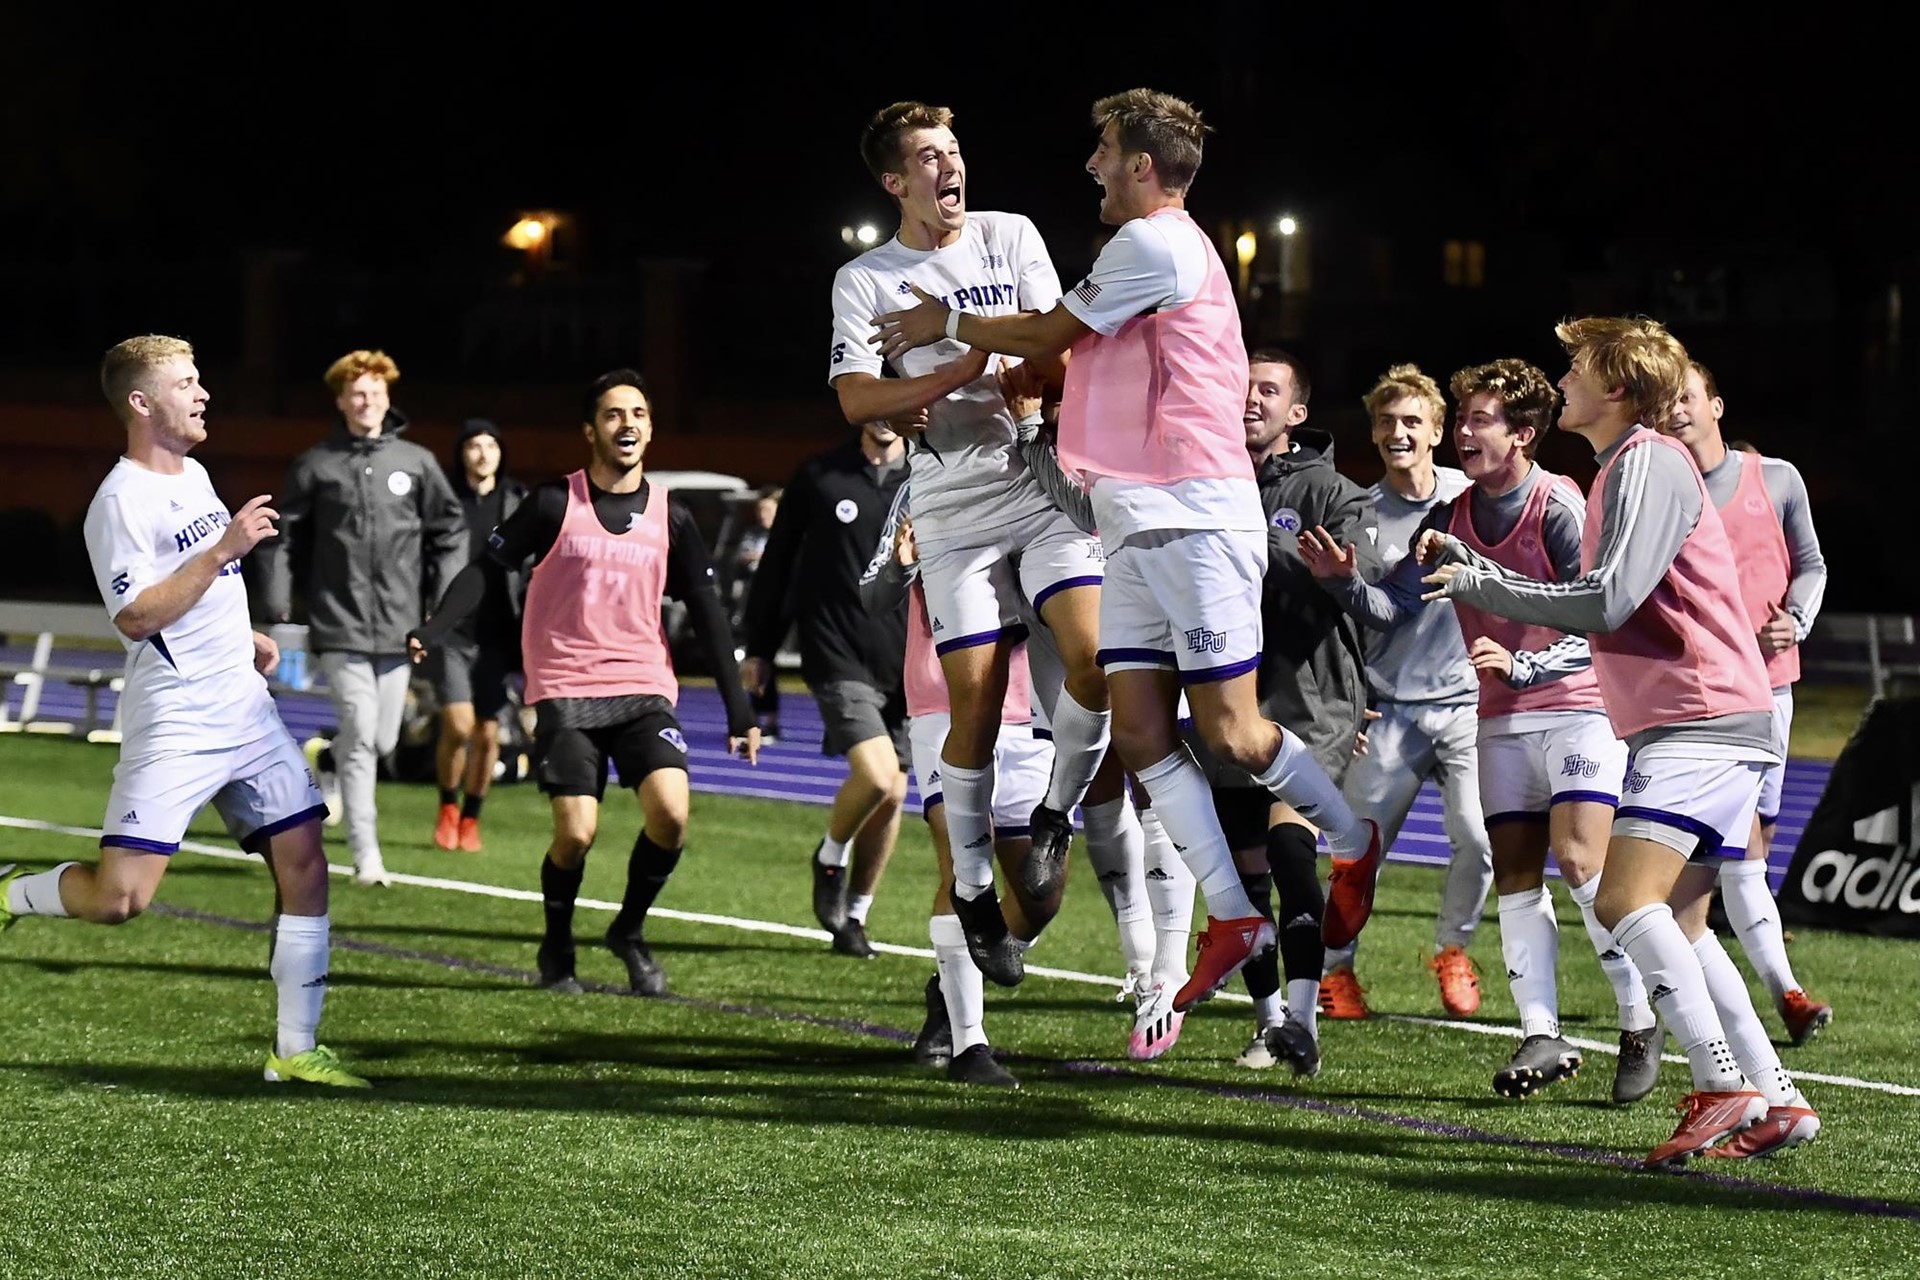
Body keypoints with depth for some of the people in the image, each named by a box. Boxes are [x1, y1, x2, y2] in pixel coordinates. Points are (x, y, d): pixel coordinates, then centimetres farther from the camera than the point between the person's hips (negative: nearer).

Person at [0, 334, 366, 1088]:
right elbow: (136, 615, -23)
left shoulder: (193, 475, 13)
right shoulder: (121, 502, -14)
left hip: (245, 711, 8)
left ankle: (295, 1050, 6)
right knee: (120, 898, -15)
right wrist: (224, 550, -26)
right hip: (172, 728, -8)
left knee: (305, 870, 0)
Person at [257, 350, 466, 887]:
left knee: (383, 740, 8)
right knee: (360, 735, -11)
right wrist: (277, 600, -1)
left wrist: (444, 600, 5)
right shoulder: (316, 466, 0)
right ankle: (365, 856, -9)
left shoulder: (416, 463, 5)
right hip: (340, 626, -3)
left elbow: (450, 530, 11)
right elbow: (283, 535, 5)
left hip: (397, 626, 3)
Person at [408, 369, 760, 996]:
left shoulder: (670, 518, 7)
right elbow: (485, 568, 0)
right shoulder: (555, 504, 0)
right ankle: (556, 952, 15)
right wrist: (434, 629, -15)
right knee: (576, 832, -13)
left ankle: (630, 931, 7)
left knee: (670, 813, -19)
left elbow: (706, 611, 11)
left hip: (645, 690, 2)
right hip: (565, 691, -2)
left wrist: (738, 707, 8)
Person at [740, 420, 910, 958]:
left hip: (905, 668, 3)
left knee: (891, 797, 5)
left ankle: (853, 917, 23)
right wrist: (759, 649, 7)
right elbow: (778, 561, 7)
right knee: (875, 773, -21)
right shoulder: (819, 476, 1)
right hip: (838, 658, -3)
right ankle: (830, 858, 9)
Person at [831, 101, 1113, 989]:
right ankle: (972, 889, 12)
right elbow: (856, 400, -7)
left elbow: (1055, 345, 8)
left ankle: (1054, 816, 5)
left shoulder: (1011, 238, 11)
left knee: (1095, 656, -19)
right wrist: (962, 373, -16)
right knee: (975, 704, -4)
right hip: (953, 509, -1)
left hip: (1045, 486, 1)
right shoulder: (865, 280, 5)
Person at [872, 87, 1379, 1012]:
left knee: (1229, 733, -8)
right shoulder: (1157, 248, 22)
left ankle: (1352, 839, 12)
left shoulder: (1156, 243, -9)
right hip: (1137, 525, 10)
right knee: (1139, 730, -1)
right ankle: (1232, 915, 0)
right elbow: (1068, 348, 29)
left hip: (1194, 518, -10)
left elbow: (1050, 336, -3)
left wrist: (948, 323, 10)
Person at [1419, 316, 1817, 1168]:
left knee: (1628, 903, -19)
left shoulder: (1651, 464, -9)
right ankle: (1774, 1100, 10)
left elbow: (1608, 601, -18)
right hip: (1693, 724, 11)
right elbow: (1590, 610, 25)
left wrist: (1479, 586, -8)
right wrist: (1469, 568, 21)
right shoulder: (1623, 469, 22)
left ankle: (1723, 1087, -25)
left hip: (1702, 723, -11)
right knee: (1670, 923, 11)